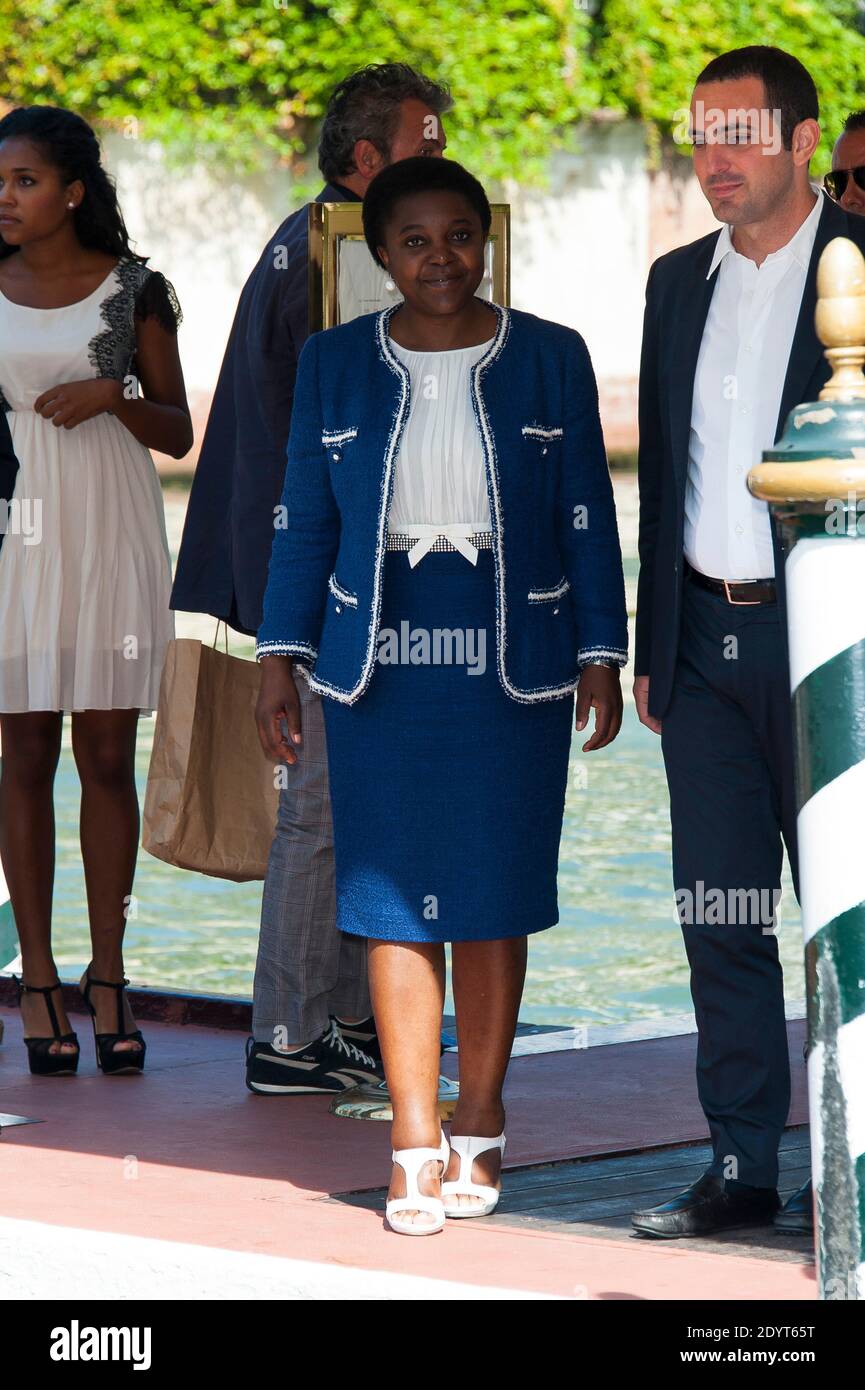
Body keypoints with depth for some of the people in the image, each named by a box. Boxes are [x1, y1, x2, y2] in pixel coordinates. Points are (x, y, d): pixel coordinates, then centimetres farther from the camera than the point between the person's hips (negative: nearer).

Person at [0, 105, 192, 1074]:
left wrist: (114, 394, -11)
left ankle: (107, 977, 7)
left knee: (108, 757, 0)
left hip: (110, 538, -1)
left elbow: (177, 434, 5)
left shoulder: (132, 290, 3)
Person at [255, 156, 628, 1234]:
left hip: (512, 664, -1)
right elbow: (303, 522, 9)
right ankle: (416, 1149, -1)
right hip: (380, 664, 1)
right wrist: (280, 658, 4)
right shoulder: (333, 365, 6)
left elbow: (587, 519, 5)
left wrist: (600, 654, 0)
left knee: (493, 901, 3)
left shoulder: (550, 359, 3)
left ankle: (479, 1130, 15)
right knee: (394, 902, -3)